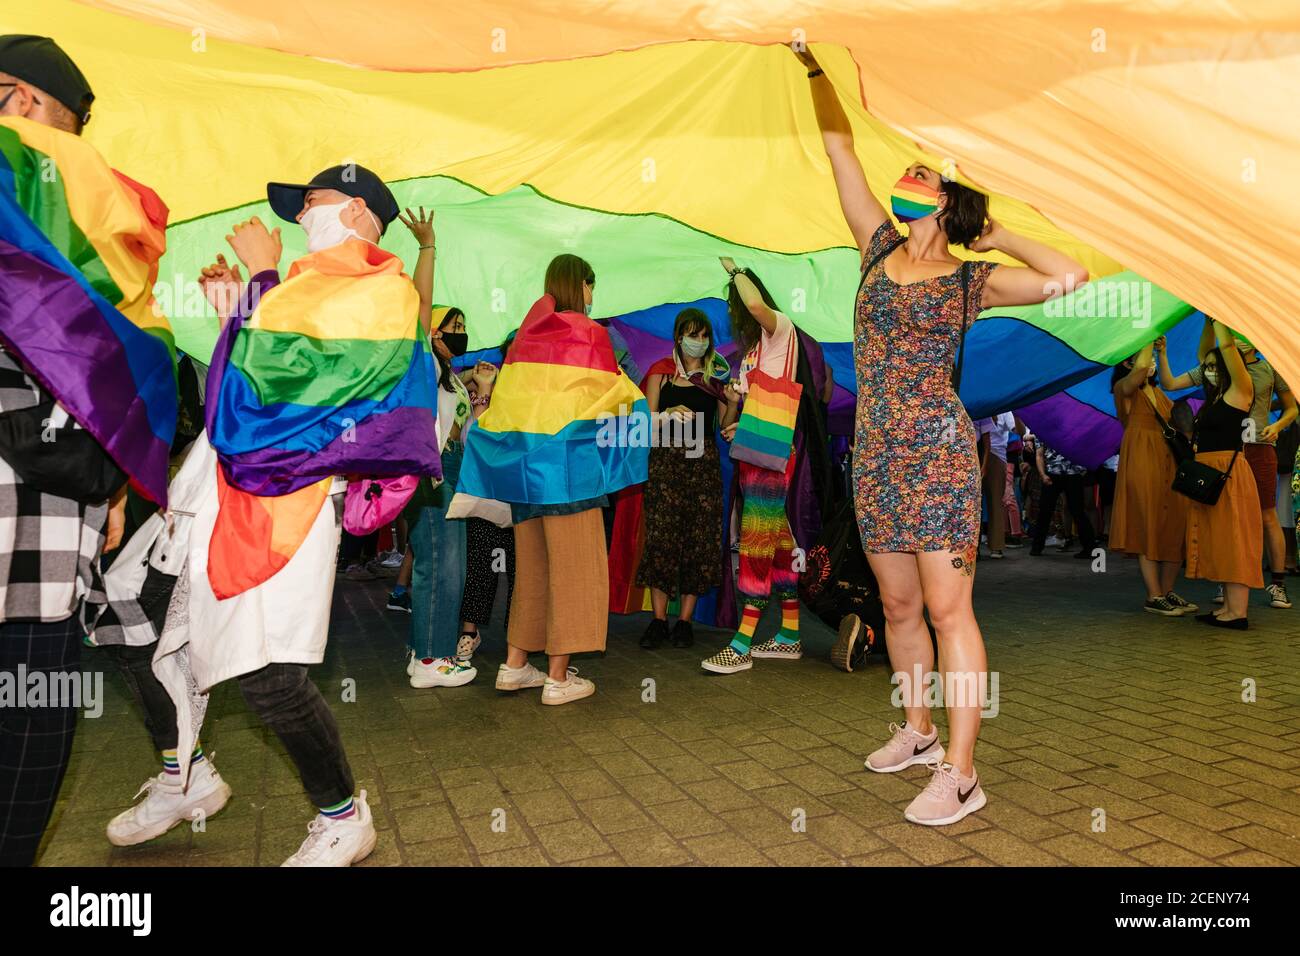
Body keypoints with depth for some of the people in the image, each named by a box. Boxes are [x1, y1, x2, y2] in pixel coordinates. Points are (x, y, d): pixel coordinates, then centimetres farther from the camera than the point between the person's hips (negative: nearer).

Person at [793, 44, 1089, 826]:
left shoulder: (969, 281, 0)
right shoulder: (881, 251, 12)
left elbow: (1070, 277, -11)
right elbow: (840, 148, 13)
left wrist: (999, 234, 0)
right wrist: (815, 67, 11)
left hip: (938, 451, -5)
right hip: (876, 455, 5)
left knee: (949, 609, -5)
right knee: (899, 604, 14)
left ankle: (961, 774, 1)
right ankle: (918, 732, 31)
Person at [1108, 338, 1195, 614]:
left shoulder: (1158, 394, 24)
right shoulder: (1124, 388, 2)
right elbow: (1139, 372, -20)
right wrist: (1149, 341, -9)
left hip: (1170, 462, 7)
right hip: (1142, 462, -7)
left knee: (1174, 528, 3)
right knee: (1148, 527, -8)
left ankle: (1168, 592, 12)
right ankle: (1154, 597, -5)